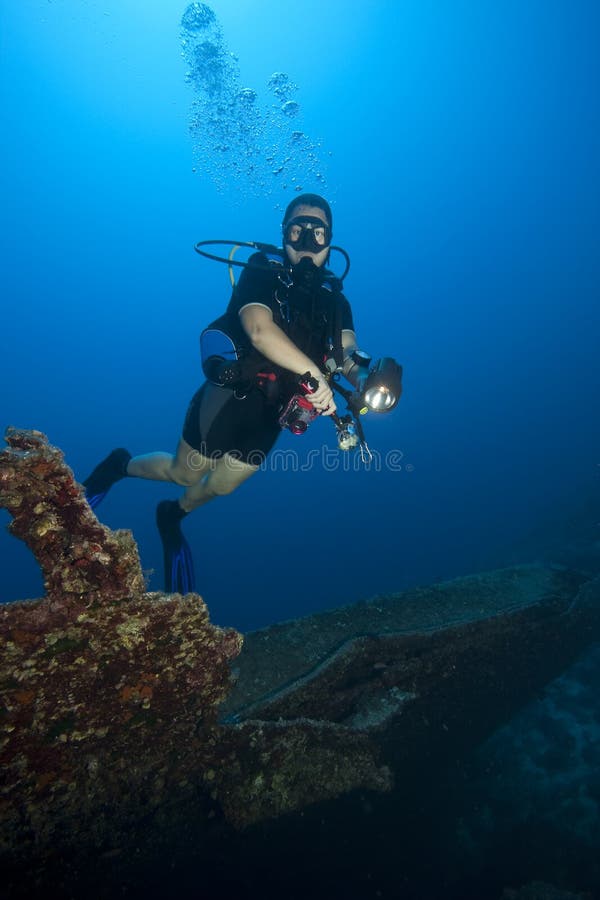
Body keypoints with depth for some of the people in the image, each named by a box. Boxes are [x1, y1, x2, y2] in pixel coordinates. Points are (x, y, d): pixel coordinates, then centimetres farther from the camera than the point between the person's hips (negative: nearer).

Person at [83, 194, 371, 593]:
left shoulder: (333, 298, 1)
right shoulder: (260, 274, -14)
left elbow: (348, 353, -13)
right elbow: (260, 331, -34)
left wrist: (363, 382, -35)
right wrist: (314, 373, -47)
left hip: (270, 413, 5)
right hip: (229, 396, -4)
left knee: (222, 486, 18)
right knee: (186, 473, 10)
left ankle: (173, 515, 49)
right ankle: (123, 464, 40)